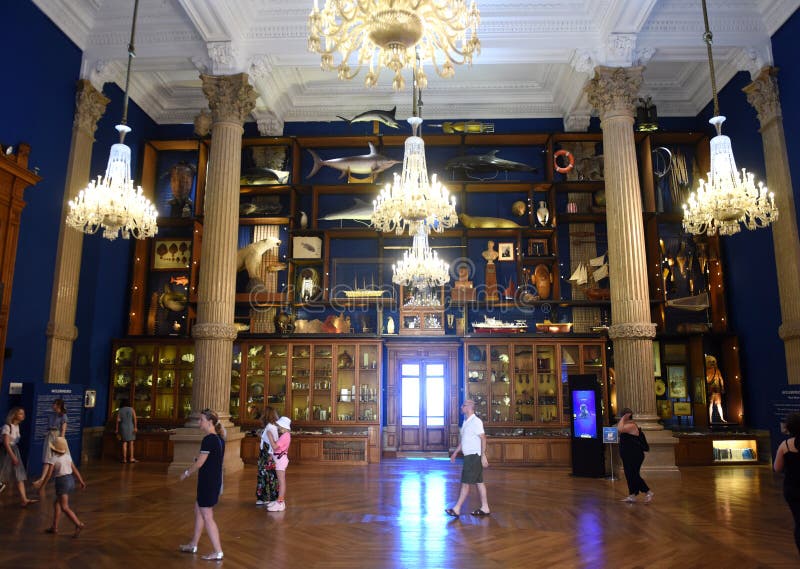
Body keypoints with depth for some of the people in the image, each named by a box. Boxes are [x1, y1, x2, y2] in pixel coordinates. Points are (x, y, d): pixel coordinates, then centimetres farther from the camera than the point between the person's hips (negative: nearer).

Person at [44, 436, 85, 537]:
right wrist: (81, 481, 16)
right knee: (56, 503, 21)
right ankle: (54, 527, 25)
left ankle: (78, 524, -17)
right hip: (71, 480, 8)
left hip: (62, 482, -8)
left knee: (64, 507, -6)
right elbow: (75, 469, 10)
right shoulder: (67, 457, 7)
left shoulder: (54, 459, -12)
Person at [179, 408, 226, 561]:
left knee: (207, 517, 0)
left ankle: (218, 552, 6)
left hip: (207, 482, -9)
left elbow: (199, 463, -17)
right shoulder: (220, 438, 7)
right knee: (198, 511, 21)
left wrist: (186, 473, -2)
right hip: (216, 480, 9)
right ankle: (193, 545, 34)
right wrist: (200, 458, 8)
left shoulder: (208, 440, -21)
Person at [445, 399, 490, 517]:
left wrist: (483, 456, -23)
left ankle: (457, 509, -4)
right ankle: (485, 508, 18)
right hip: (469, 456, 9)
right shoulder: (466, 422, 14)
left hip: (474, 456, -9)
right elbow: (463, 440, 23)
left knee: (466, 483, -6)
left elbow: (483, 438, -19)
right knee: (479, 482, 12)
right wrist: (455, 453, 22)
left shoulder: (475, 421, -15)